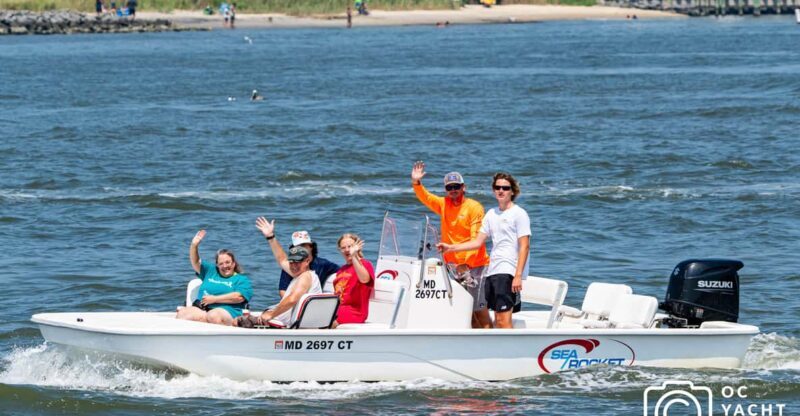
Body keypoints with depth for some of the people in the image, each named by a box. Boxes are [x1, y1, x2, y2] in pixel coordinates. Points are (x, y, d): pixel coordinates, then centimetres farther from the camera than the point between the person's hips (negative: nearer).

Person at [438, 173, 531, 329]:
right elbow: (478, 242, 19)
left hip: (508, 271, -7)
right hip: (492, 271, 7)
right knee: (497, 319, 6)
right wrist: (450, 248, 11)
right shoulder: (491, 214, 17)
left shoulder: (519, 214, -3)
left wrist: (518, 276, -17)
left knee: (503, 319, -16)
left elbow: (524, 246, -9)